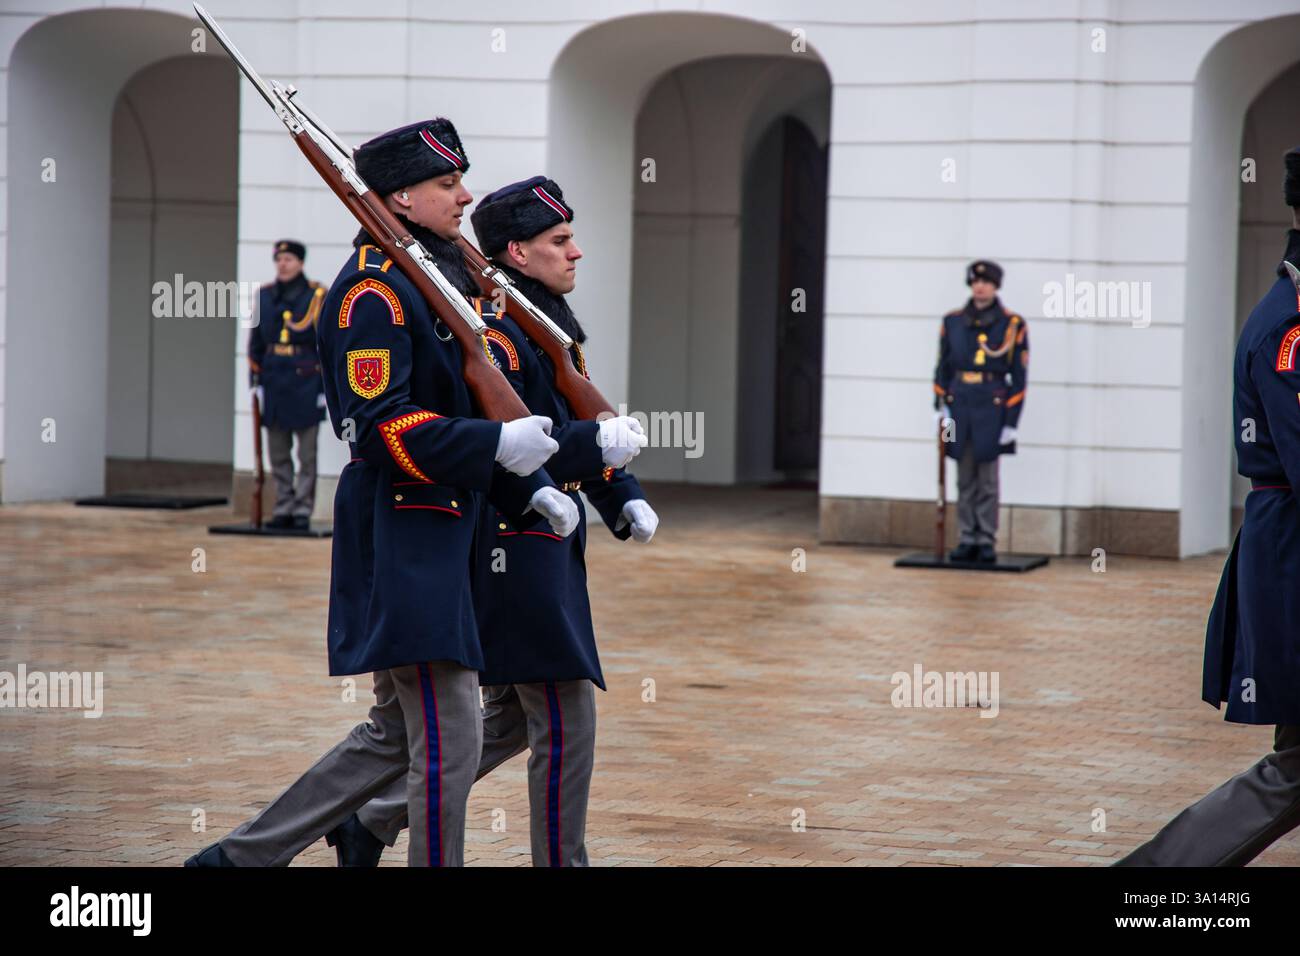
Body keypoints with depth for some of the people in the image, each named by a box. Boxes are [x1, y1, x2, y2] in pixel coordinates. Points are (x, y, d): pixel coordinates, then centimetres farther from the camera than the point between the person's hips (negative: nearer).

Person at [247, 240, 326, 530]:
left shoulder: (317, 297, -3)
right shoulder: (264, 296, 8)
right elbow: (256, 342, 12)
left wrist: (326, 386, -5)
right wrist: (255, 381, 7)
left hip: (305, 383, -4)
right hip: (273, 383, 4)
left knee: (307, 454, -1)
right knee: (278, 454, 7)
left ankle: (303, 510, 4)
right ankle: (283, 508, 14)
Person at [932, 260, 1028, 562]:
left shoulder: (1012, 325, -3)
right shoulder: (953, 321, 6)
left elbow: (1019, 376, -3)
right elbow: (943, 367, 11)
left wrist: (1011, 421, -6)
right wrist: (939, 407, 3)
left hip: (992, 406, -3)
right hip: (959, 403, 3)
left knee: (987, 479, -1)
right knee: (965, 478, 5)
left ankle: (987, 541, 4)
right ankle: (968, 539, 10)